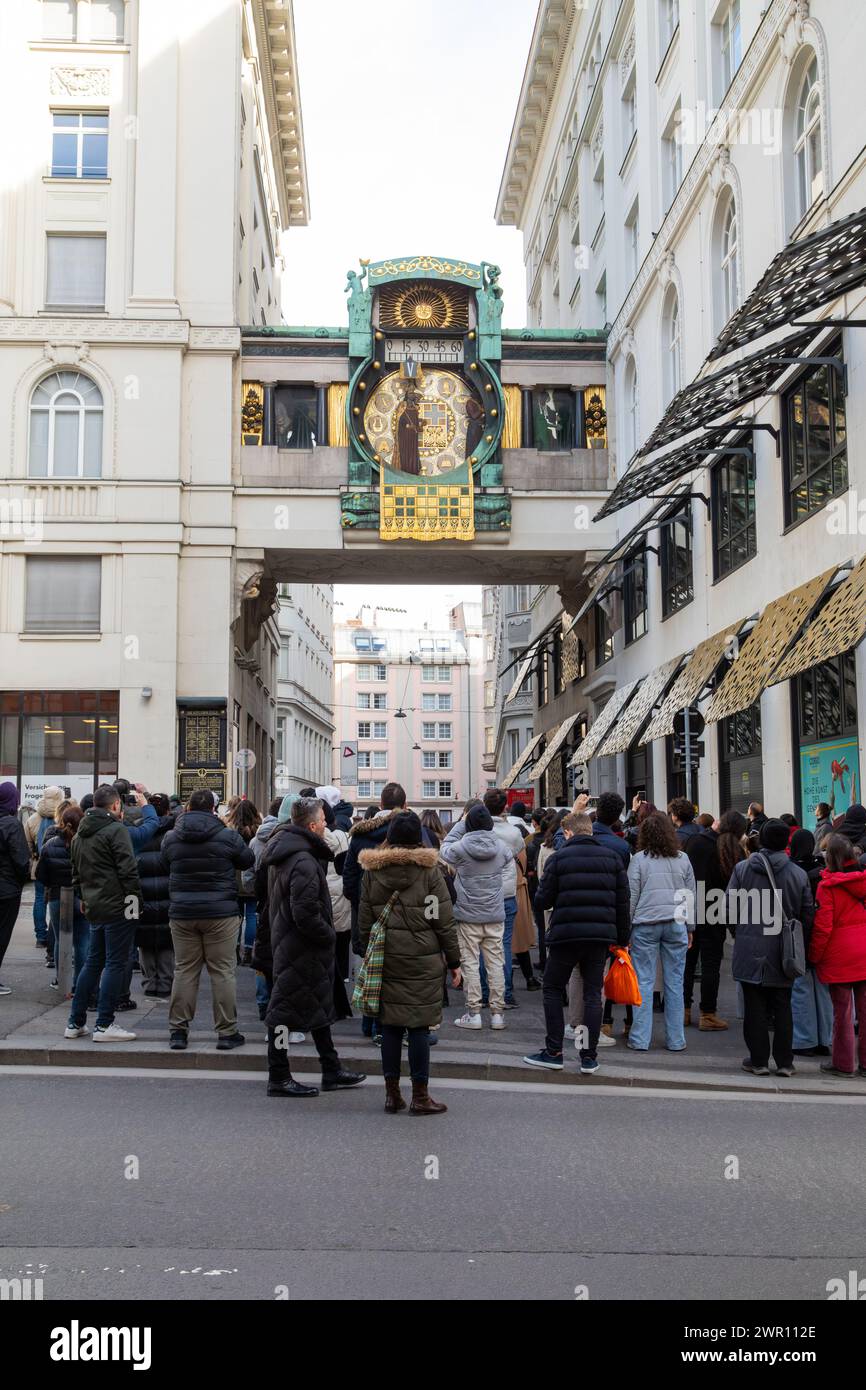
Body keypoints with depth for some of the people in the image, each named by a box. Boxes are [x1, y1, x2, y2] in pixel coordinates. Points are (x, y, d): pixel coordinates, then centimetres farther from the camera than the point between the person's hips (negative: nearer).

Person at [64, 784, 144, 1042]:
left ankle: (75, 1023, 18)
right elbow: (128, 869, -17)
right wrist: (135, 899, -10)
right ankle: (104, 1025, -2)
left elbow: (76, 872, 22)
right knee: (115, 963, -2)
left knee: (93, 962, 16)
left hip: (94, 907, 8)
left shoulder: (79, 834, 15)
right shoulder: (116, 830, -11)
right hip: (118, 907, -8)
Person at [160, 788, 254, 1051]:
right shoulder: (228, 836, -8)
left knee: (184, 970, 11)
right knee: (223, 972, 3)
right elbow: (248, 860, 6)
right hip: (220, 913, -3)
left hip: (182, 913, 3)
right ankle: (227, 1033, 6)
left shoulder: (171, 838, 0)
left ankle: (178, 1030, 14)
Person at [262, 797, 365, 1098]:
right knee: (287, 1008, -1)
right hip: (300, 947, -11)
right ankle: (279, 1079, 9)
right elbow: (305, 914, -29)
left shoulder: (282, 852, 8)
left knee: (318, 1005, 17)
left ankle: (332, 1071, 27)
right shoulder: (304, 862, -24)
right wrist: (328, 935, -13)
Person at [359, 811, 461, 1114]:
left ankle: (392, 1093, 15)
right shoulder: (429, 870, -5)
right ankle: (419, 1096, 7)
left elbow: (364, 923, 7)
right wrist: (454, 962, 3)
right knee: (419, 1026, 2)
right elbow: (444, 921, -3)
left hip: (385, 960, 3)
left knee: (390, 1026, 10)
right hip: (423, 961, -3)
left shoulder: (372, 871, 4)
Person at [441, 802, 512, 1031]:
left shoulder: (461, 848, -12)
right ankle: (497, 1013, 11)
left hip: (468, 915, -2)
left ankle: (474, 1013, 4)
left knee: (470, 963, 4)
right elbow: (510, 859, 17)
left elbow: (445, 849, 10)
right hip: (495, 915, 2)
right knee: (496, 962, 7)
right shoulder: (500, 847, -4)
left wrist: (460, 823, 13)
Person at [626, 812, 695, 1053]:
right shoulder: (682, 858, 7)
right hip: (676, 924, 2)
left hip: (645, 924, -2)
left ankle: (640, 1039, 3)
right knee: (675, 983, 6)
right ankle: (675, 1040, 10)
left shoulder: (639, 859, -2)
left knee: (644, 982, 2)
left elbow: (631, 895, -2)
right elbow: (691, 894, 12)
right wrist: (690, 927, 20)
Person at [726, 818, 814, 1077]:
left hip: (750, 949, -1)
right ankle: (784, 1062, 14)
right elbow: (807, 915, 1)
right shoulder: (798, 874, -3)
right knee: (782, 1008, 10)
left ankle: (758, 1060, 11)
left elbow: (730, 907, -2)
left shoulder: (742, 869, -6)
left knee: (755, 1007, 6)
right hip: (784, 953, 1)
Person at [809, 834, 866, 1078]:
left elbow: (822, 927, -13)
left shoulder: (827, 886, -12)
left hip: (840, 957, -4)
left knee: (842, 1011, 4)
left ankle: (843, 1063, 13)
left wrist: (814, 956, -1)